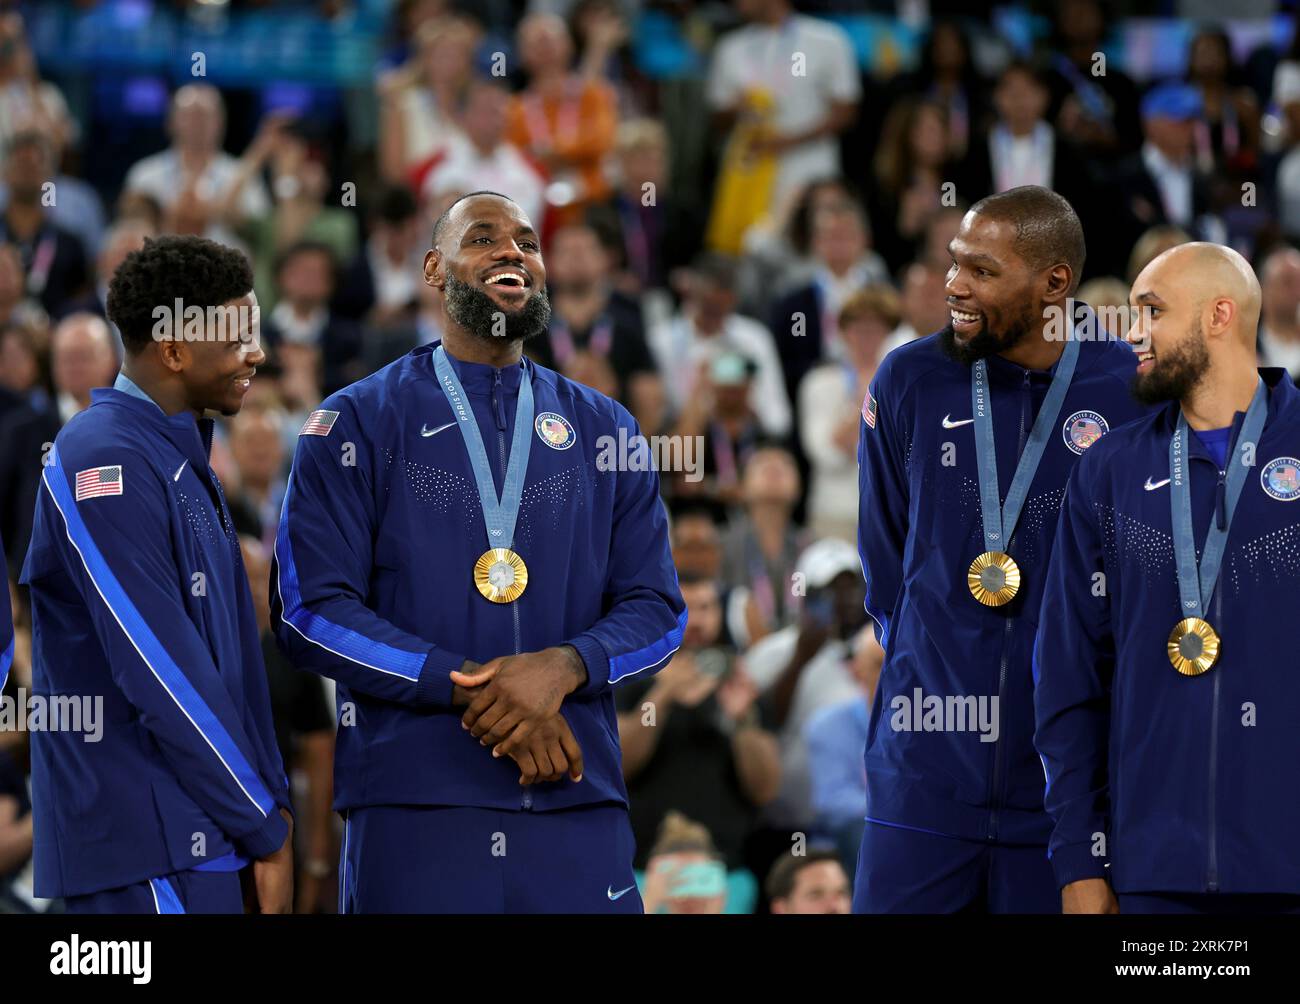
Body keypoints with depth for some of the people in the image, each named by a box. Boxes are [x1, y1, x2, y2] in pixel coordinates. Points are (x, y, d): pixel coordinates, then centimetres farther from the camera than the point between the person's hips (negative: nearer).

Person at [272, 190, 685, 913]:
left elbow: (657, 610, 10)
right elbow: (311, 610, -4)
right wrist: (469, 689, -14)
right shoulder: (359, 421, 5)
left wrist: (563, 667, -12)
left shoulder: (603, 429, 15)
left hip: (578, 805, 3)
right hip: (413, 803, -3)